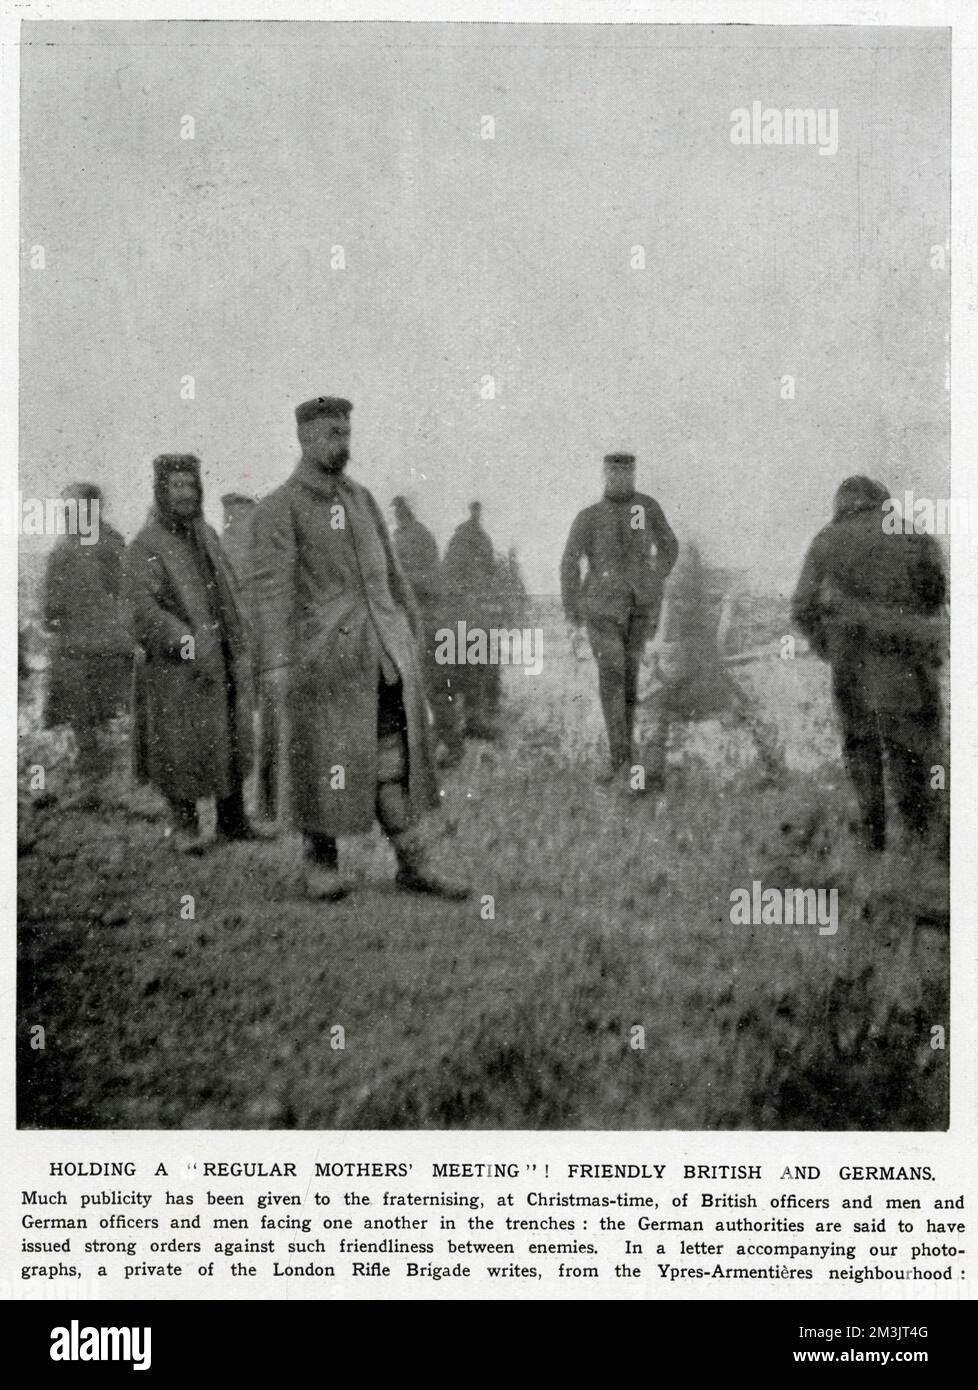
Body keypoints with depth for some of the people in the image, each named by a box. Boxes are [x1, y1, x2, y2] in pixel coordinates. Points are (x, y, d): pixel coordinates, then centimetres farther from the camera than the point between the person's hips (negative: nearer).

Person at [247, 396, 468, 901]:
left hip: (386, 652, 5)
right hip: (323, 655, -5)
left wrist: (411, 638, 19)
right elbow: (270, 589, -12)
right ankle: (321, 861, 20)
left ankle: (413, 865, 8)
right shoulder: (277, 509, -5)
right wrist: (275, 665, -20)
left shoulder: (361, 498, 14)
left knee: (394, 759, 4)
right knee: (322, 762, 4)